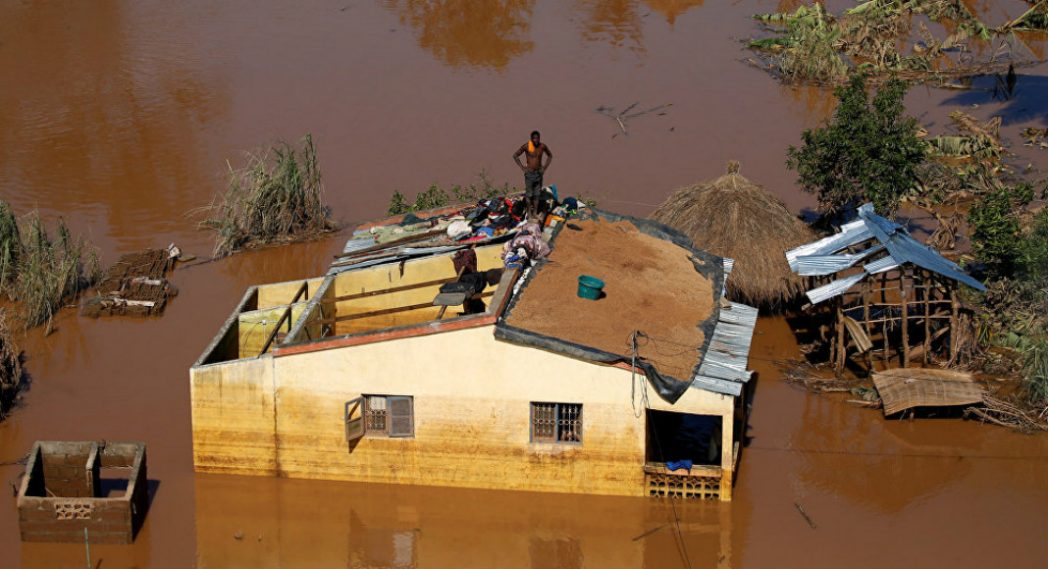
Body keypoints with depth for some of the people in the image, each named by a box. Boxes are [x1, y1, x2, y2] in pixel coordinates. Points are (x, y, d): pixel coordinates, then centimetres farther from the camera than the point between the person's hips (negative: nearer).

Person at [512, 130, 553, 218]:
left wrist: (545, 167, 5)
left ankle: (535, 213, 17)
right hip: (529, 173, -3)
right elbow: (515, 155, -7)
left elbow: (550, 155, 14)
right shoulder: (526, 146, -16)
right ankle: (529, 211, 21)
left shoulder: (542, 146, -6)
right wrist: (522, 167, -9)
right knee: (529, 194, 4)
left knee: (537, 194, 8)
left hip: (539, 173, 3)